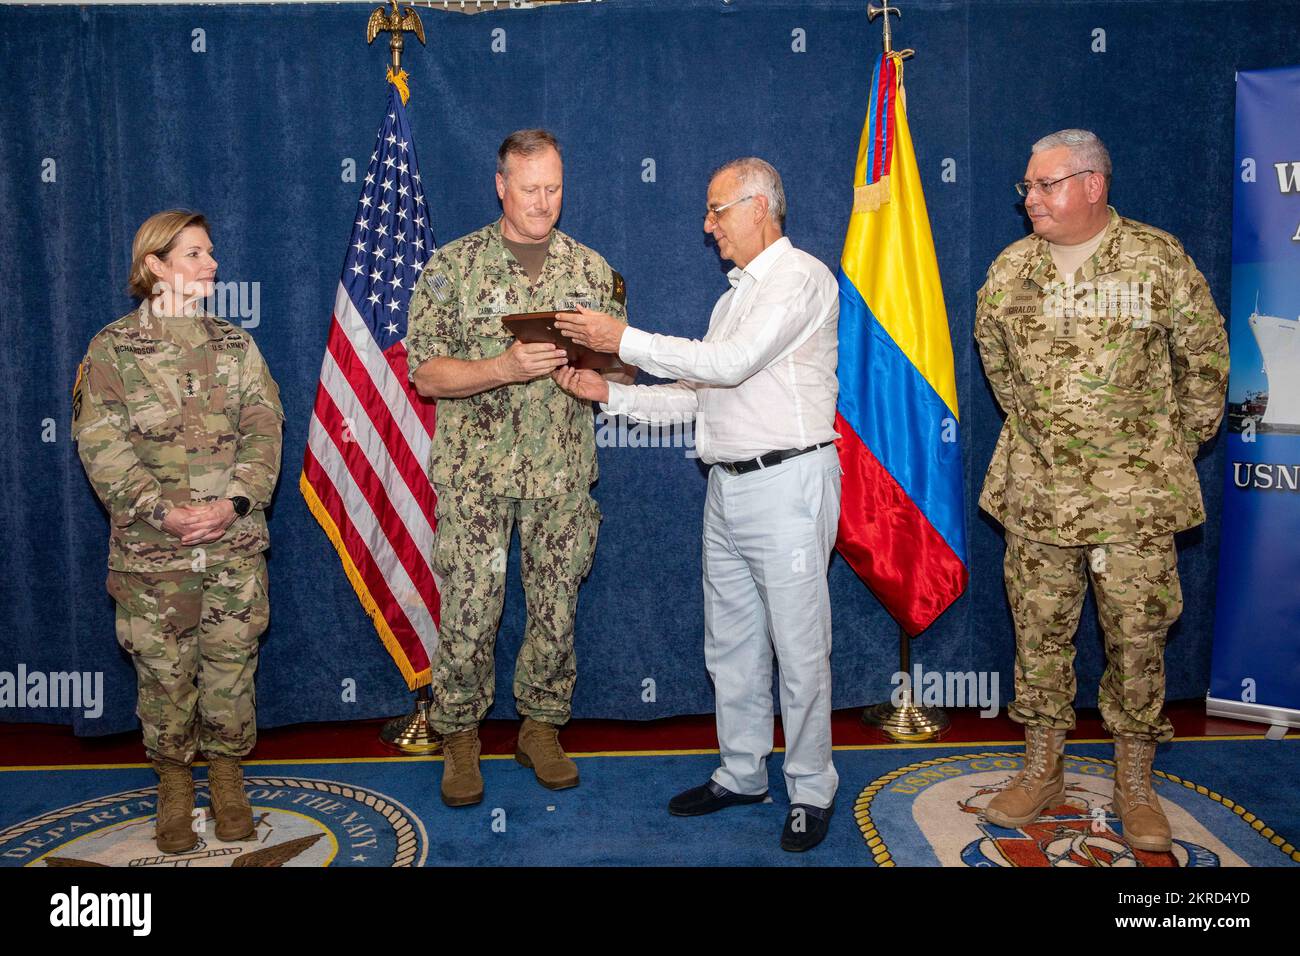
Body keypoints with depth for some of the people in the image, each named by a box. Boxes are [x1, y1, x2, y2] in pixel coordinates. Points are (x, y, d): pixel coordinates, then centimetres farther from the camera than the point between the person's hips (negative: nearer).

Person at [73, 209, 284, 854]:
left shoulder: (236, 346, 9)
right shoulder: (112, 349, 1)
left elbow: (263, 431, 2)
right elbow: (101, 446, -6)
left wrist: (235, 502, -13)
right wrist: (162, 511, -17)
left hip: (235, 543, 2)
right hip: (151, 549, -2)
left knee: (231, 663, 7)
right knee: (163, 670, 6)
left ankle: (226, 773, 25)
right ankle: (173, 782, 25)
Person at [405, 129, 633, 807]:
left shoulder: (591, 269, 8)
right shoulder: (453, 265, 1)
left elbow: (623, 370, 11)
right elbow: (425, 374, -5)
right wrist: (505, 368, -19)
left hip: (563, 473, 2)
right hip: (476, 474, -2)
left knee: (556, 609, 8)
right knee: (468, 611, 0)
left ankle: (542, 729, 27)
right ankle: (459, 738, 19)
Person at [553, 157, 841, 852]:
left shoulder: (801, 278, -7)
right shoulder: (735, 295, 22)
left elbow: (730, 363, -19)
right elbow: (697, 396, 18)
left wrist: (624, 340, -15)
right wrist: (609, 393, 7)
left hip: (786, 482, -9)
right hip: (726, 487, 9)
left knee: (799, 646, 0)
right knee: (730, 644, 14)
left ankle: (810, 791, 15)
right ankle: (741, 775, 28)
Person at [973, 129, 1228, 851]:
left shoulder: (1158, 259, -4)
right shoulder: (1011, 270, 5)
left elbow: (1205, 359, 4)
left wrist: (1178, 444, 10)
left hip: (1134, 494, -2)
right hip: (1034, 489, 3)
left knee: (1138, 635, 5)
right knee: (1039, 629, 9)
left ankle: (1134, 783, 22)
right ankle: (1041, 768, 25)